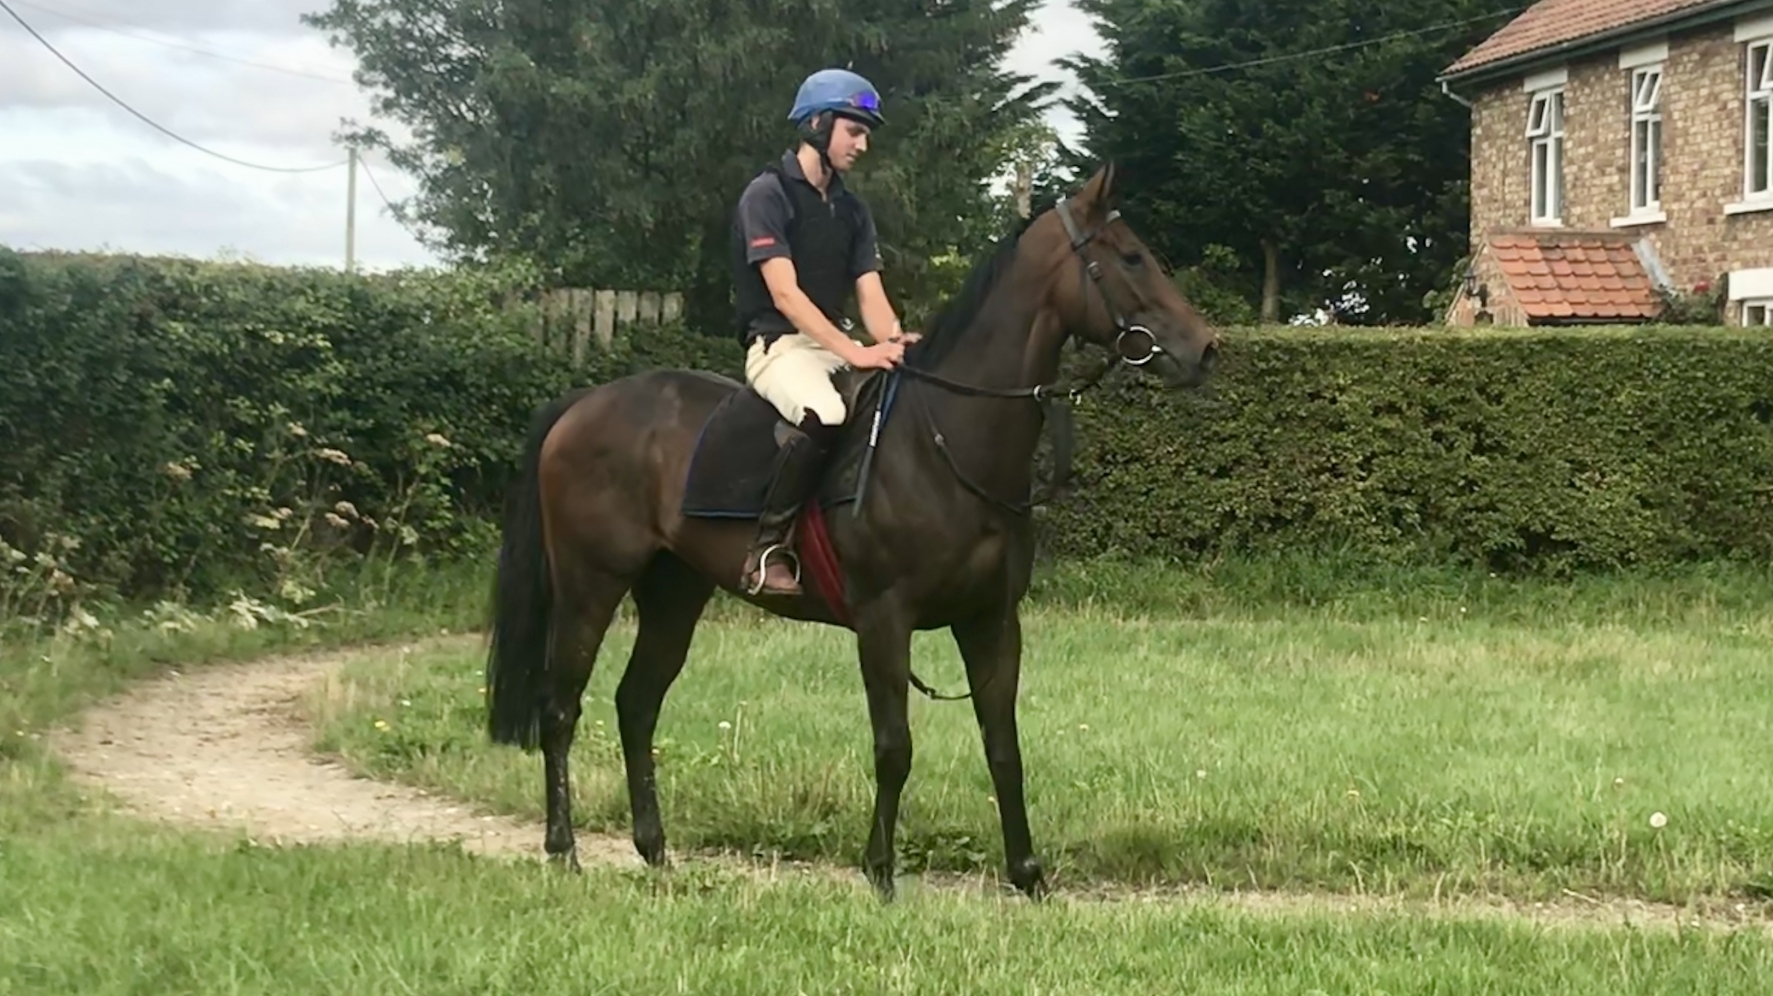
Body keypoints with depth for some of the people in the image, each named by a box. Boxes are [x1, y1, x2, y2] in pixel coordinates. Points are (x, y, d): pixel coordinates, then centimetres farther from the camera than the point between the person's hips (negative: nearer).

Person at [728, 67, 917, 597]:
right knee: (823, 414, -38)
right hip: (779, 344, -8)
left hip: (837, 344, 8)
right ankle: (768, 547, -28)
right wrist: (855, 353, -26)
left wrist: (893, 345, -16)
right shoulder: (768, 193, -7)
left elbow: (870, 294, 7)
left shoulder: (853, 211, 15)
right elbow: (785, 294, -17)